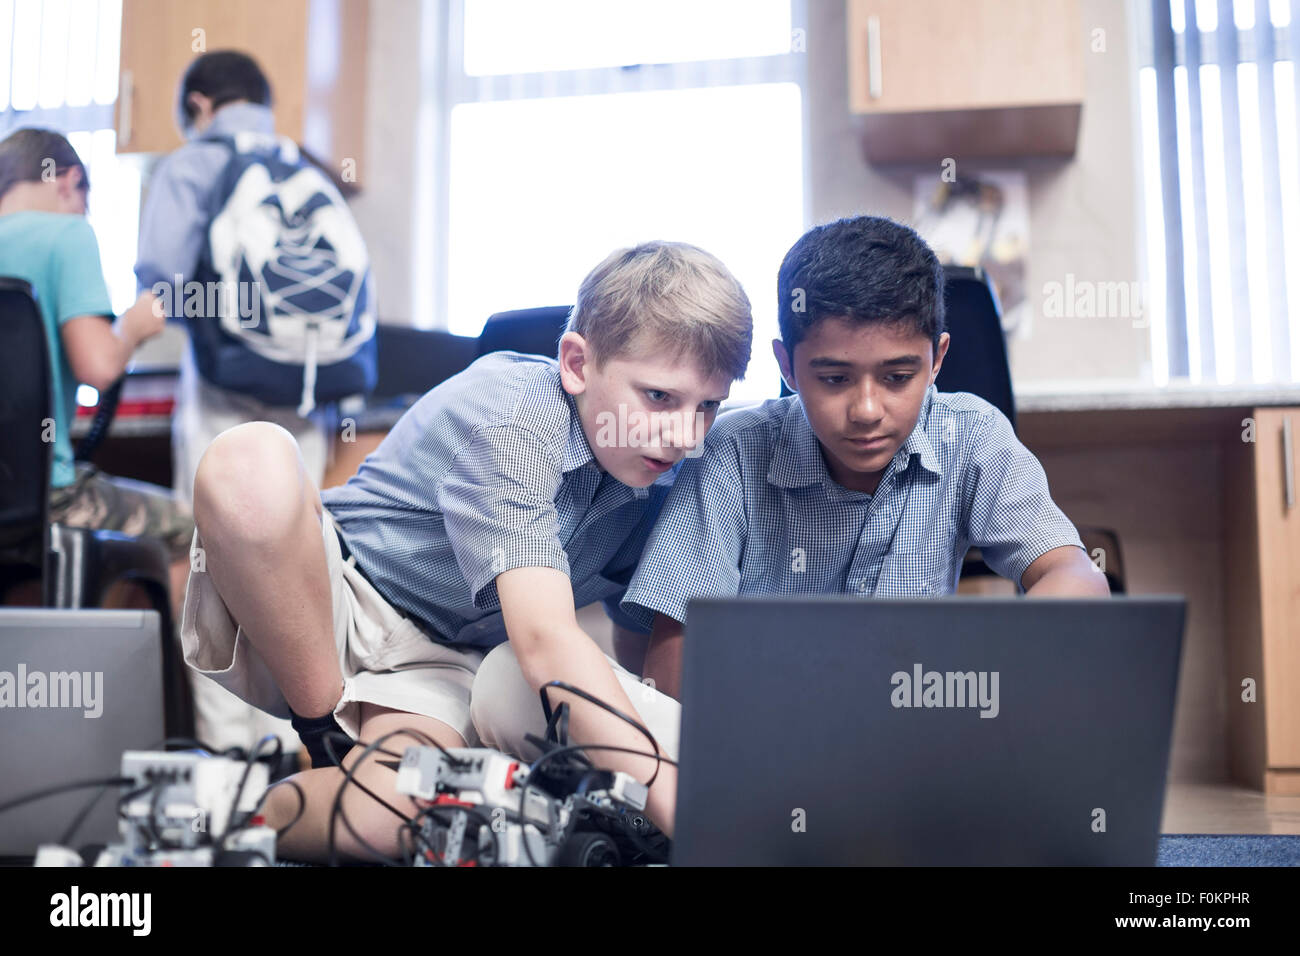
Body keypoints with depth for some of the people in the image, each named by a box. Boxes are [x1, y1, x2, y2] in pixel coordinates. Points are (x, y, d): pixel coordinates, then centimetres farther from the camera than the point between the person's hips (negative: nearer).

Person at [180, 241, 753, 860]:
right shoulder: (510, 414, -24)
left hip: (439, 666, 3)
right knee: (250, 460, -36)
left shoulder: (661, 482, -2)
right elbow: (543, 639, -35)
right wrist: (670, 796, -42)